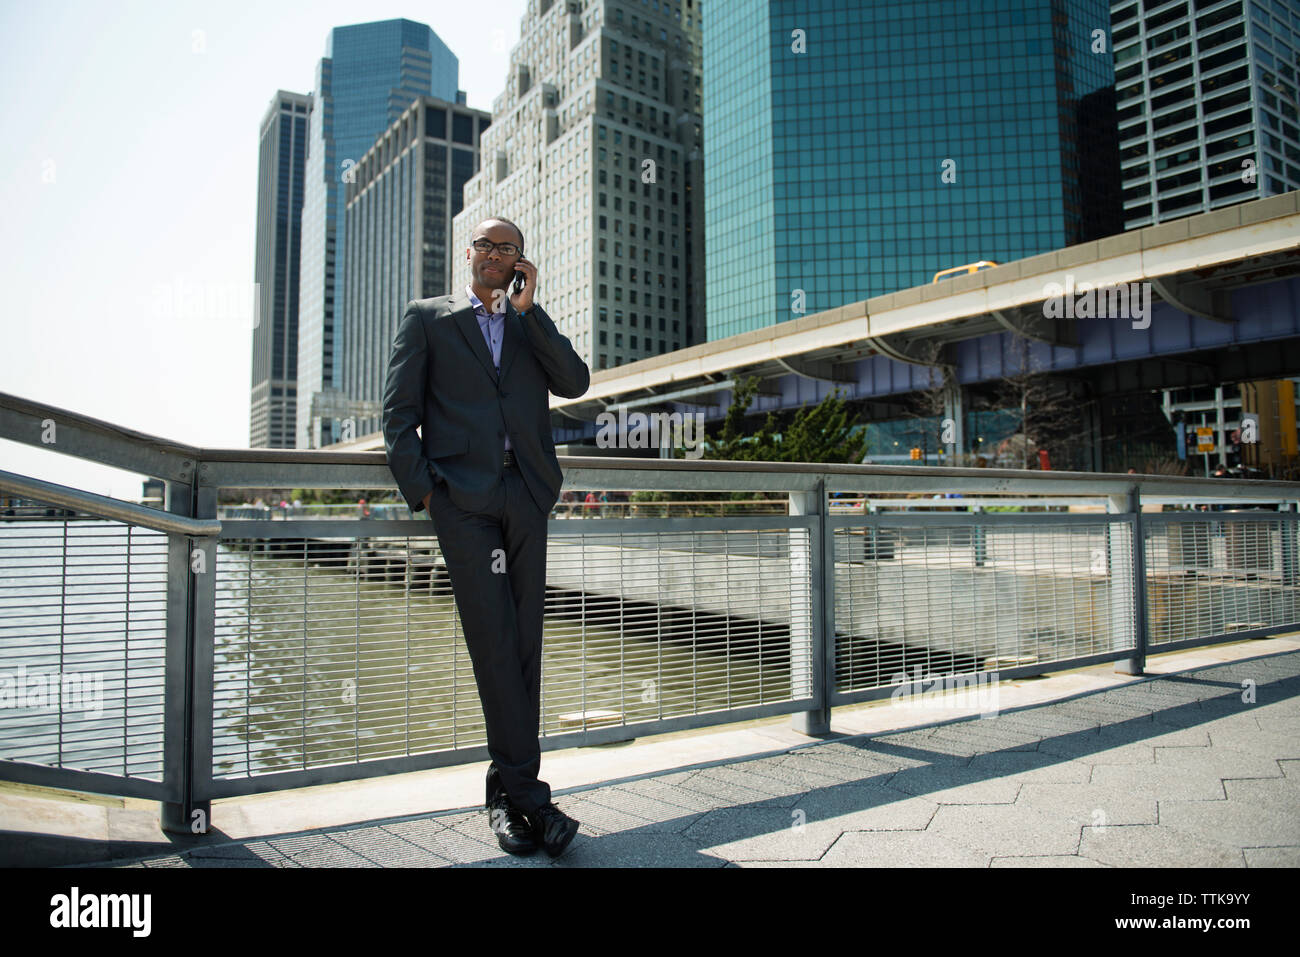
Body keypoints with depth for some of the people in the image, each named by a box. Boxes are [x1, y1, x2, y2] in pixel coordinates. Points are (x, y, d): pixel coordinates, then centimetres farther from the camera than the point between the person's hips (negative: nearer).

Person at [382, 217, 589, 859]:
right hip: (463, 497, -3)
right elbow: (399, 410, 7)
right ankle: (527, 793, -2)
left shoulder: (532, 325, 23)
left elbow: (575, 382, 5)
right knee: (494, 643, -9)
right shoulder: (427, 317, 14)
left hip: (525, 496, 3)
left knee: (523, 643, 2)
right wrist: (421, 490, -5)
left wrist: (527, 309, 3)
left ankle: (507, 791, 12)